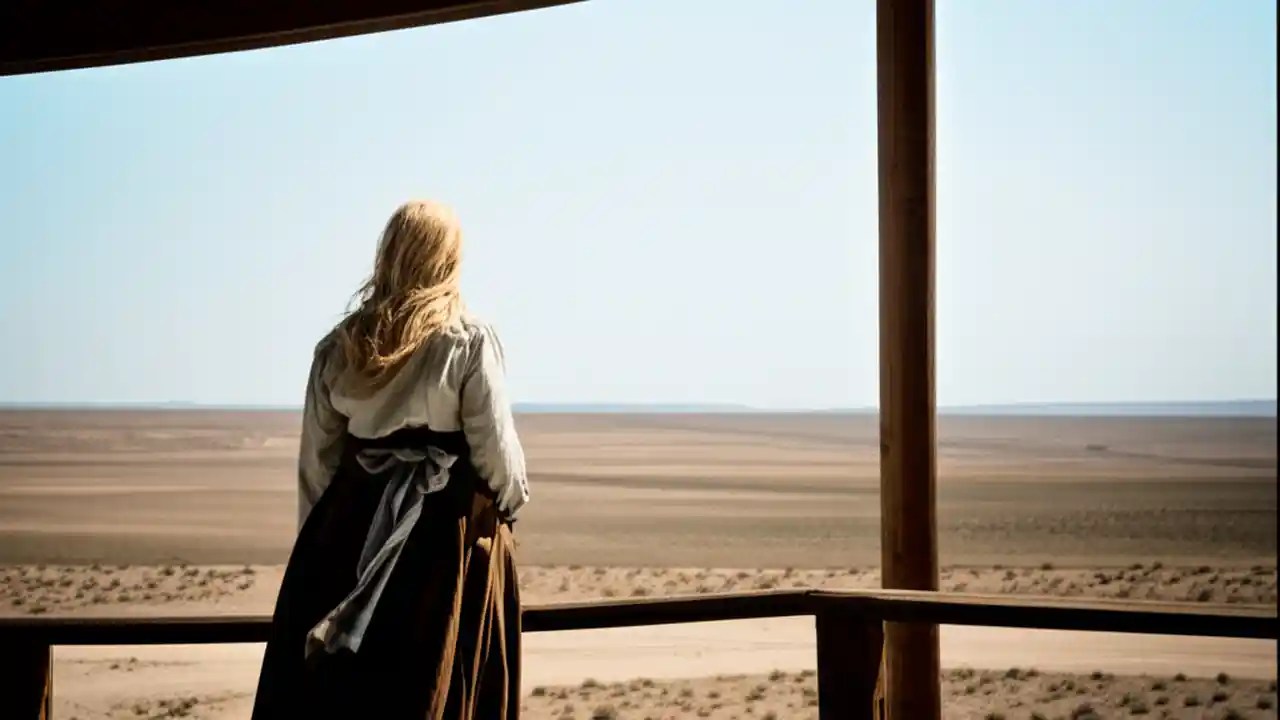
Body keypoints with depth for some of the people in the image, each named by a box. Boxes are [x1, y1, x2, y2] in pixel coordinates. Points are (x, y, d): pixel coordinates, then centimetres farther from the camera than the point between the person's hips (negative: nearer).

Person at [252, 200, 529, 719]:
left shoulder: (341, 345, 4)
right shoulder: (469, 341, -7)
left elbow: (316, 459, 6)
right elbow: (495, 448, -6)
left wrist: (320, 536, 14)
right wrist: (509, 501, 13)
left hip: (352, 528, 3)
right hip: (449, 530, -3)